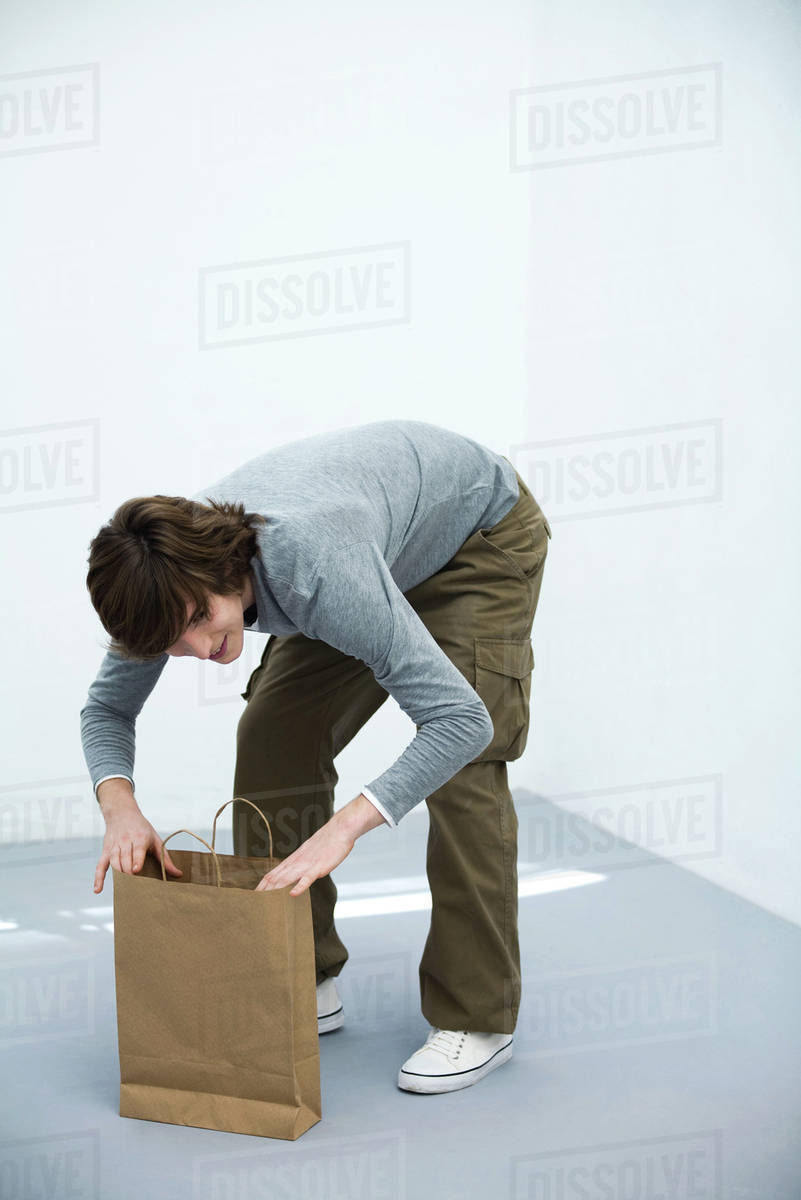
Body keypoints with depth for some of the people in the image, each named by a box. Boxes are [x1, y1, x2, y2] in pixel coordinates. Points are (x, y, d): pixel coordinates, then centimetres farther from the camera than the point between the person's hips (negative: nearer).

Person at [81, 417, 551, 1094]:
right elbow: (107, 706, -10)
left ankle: (476, 1018, -7)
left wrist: (346, 826, -56)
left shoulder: (315, 567, -46)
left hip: (483, 535, -6)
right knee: (275, 736, -3)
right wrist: (118, 803, -30)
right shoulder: (170, 578, -26)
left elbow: (461, 719, -47)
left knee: (462, 767, -19)